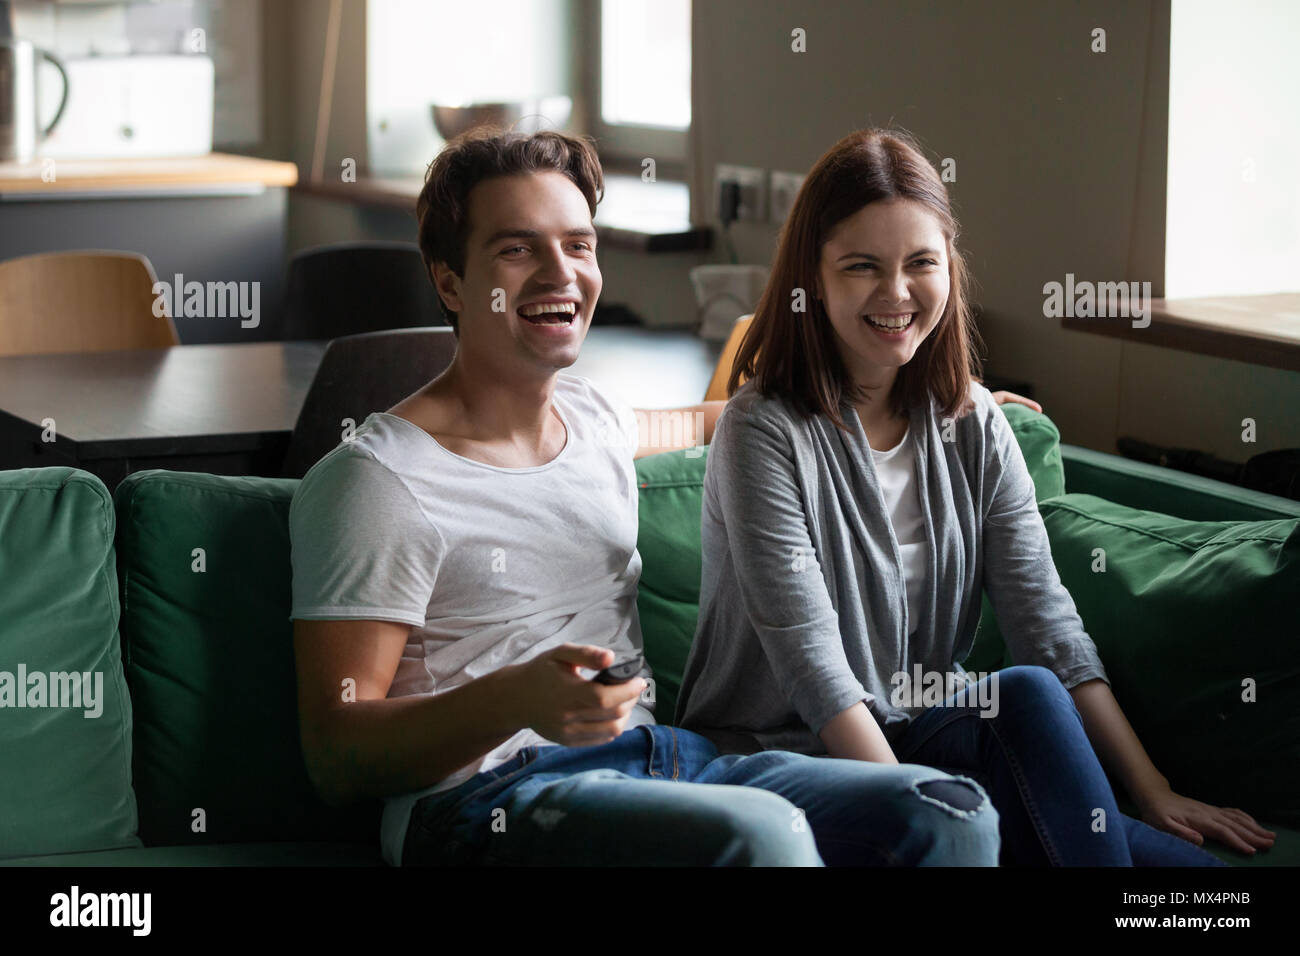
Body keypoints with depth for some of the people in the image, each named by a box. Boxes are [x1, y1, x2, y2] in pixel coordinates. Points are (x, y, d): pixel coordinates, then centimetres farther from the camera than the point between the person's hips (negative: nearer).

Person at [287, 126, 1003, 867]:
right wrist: (516, 700, -28)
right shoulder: (378, 478, -7)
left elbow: (693, 423, 44)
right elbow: (336, 760, -10)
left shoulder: (592, 415, 17)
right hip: (483, 798, -7)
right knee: (758, 832, -35)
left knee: (952, 813, -16)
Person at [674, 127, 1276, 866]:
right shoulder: (765, 432, -14)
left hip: (922, 732, 5)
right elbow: (814, 667, -21)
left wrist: (1153, 793, -10)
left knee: (1030, 691, -29)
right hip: (784, 753, -5)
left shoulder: (972, 424, 4)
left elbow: (1047, 620, -1)